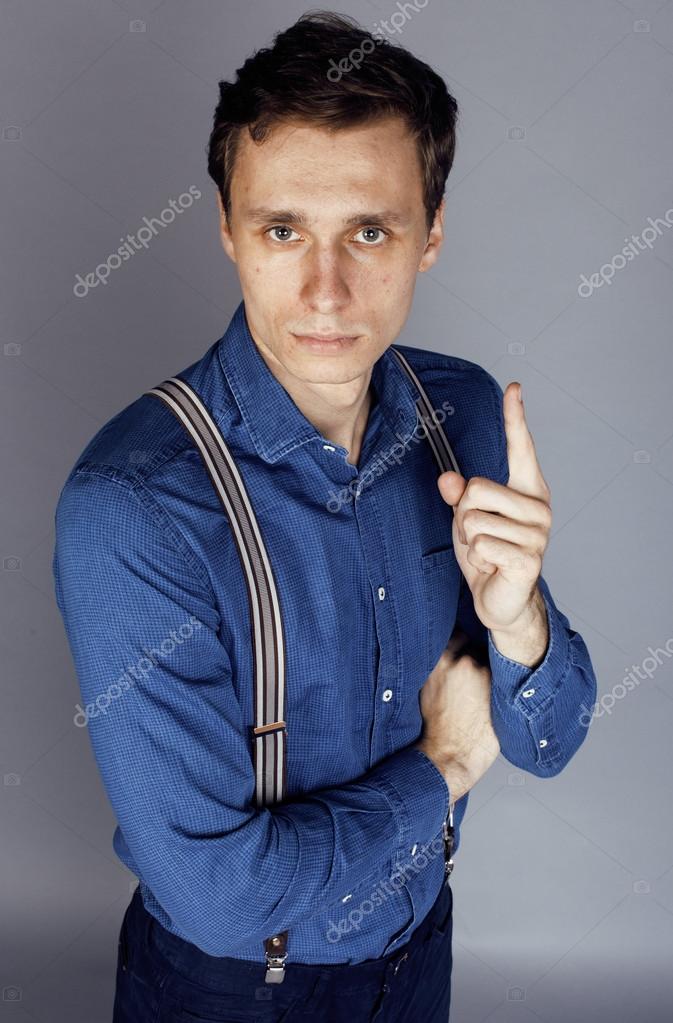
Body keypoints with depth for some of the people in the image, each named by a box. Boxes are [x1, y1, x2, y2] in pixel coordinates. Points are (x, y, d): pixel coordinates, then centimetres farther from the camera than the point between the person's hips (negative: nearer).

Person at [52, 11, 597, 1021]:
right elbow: (213, 886, -27)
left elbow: (546, 743, -6)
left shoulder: (468, 414, -13)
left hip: (420, 938, 4)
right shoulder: (130, 509, -30)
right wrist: (444, 767, -16)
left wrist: (516, 620, -27)